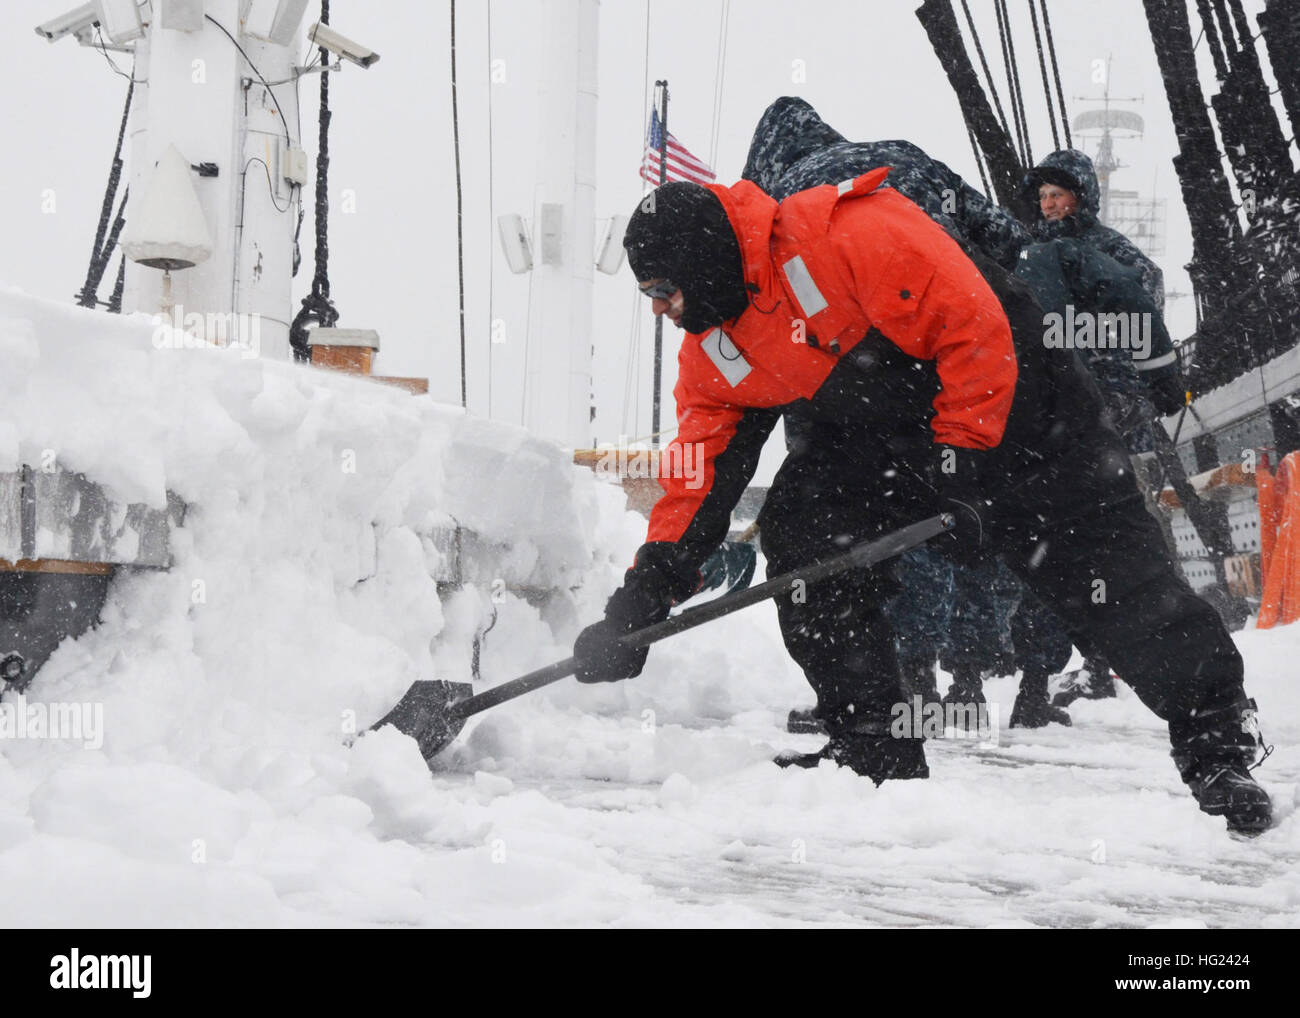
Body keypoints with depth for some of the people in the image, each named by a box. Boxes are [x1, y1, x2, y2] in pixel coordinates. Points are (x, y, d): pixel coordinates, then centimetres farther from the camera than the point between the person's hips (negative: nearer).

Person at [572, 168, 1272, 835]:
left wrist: (961, 462, -26)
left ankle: (1216, 743, -4)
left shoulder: (846, 232, -29)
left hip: (1012, 400, -7)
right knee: (799, 526, -12)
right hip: (880, 438, 7)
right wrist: (645, 595, -9)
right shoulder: (712, 356, -3)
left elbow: (973, 327, -29)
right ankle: (870, 742, -3)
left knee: (1109, 572, -14)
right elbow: (699, 478, 1)